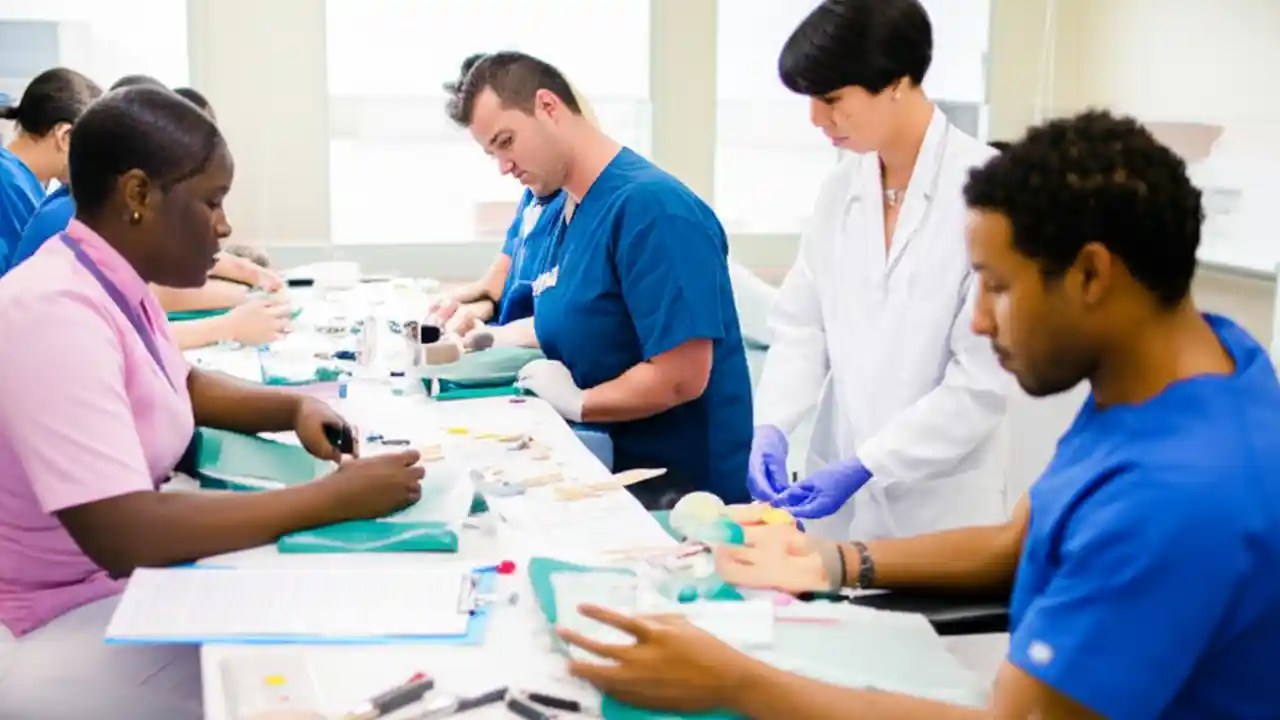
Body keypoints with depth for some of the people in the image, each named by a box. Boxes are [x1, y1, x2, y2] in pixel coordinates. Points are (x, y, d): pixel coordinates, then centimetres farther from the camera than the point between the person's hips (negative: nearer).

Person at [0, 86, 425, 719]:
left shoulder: (117, 286, 2)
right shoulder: (55, 311, -26)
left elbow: (183, 385, 22)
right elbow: (123, 536, -33)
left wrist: (297, 408, 3)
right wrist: (334, 498, -27)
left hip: (123, 577, 9)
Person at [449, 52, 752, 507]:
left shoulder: (649, 205, -21)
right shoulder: (572, 210, 8)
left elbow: (681, 377, -25)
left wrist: (576, 401, -13)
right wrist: (487, 338, 7)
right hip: (611, 470, 8)